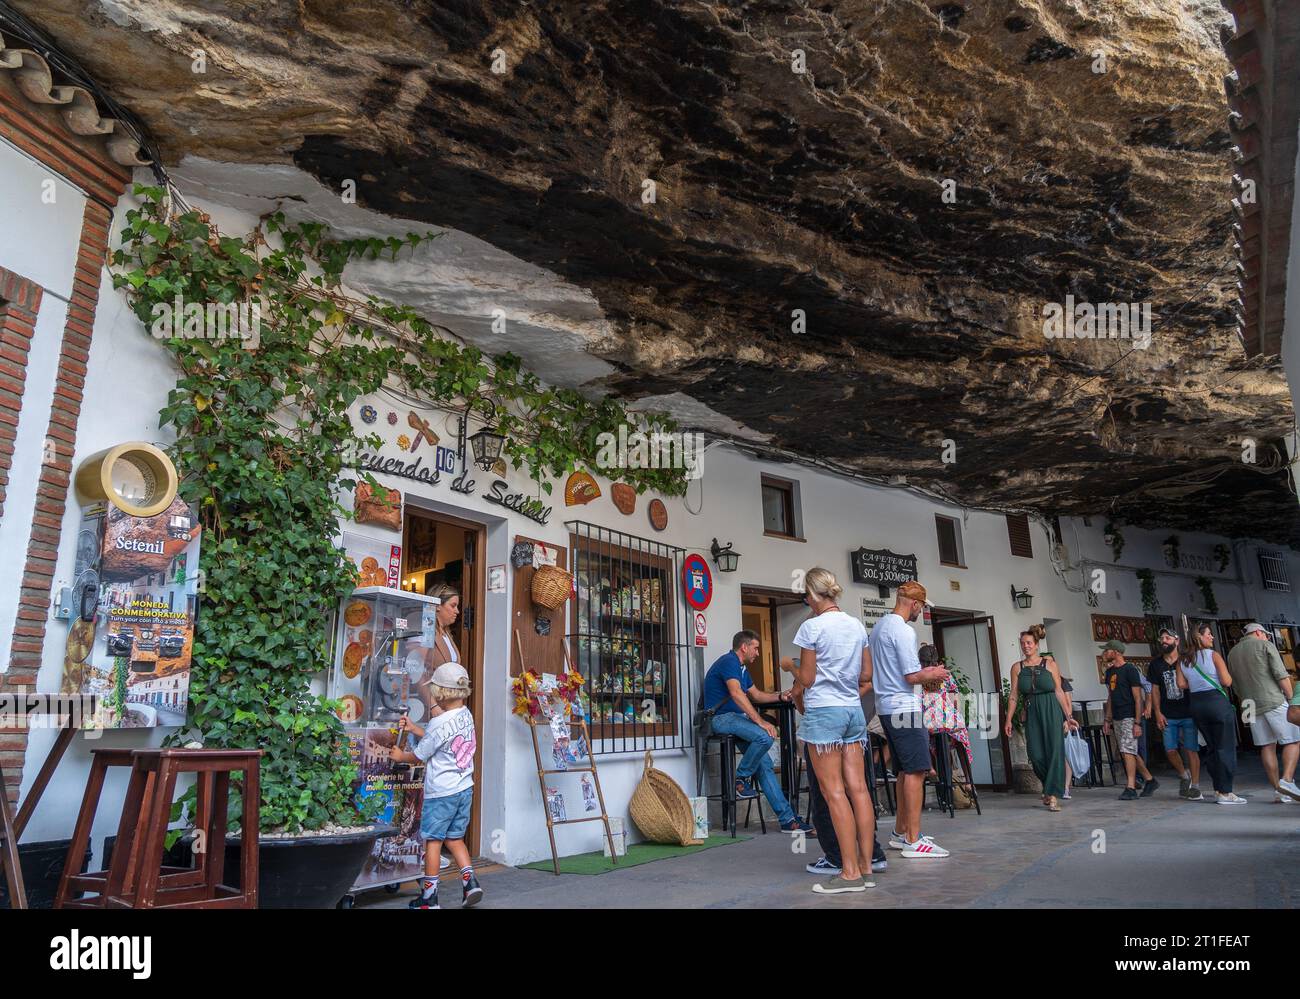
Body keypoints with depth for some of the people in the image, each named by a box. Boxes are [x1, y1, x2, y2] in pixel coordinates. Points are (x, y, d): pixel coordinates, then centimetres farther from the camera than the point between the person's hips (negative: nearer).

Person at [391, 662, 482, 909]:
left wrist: (400, 756, 12)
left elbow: (419, 756, -8)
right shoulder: (466, 716, 3)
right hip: (464, 789, 7)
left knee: (433, 840, 6)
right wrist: (413, 728, 21)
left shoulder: (439, 723, -20)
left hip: (441, 793, -7)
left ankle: (429, 897, 14)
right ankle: (469, 881, 8)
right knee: (455, 838, 19)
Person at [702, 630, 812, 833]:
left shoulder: (742, 668, 22)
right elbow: (737, 694, -24)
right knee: (765, 737, -30)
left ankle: (787, 819, -4)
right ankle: (741, 780, -10)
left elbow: (756, 695, 30)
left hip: (737, 718, 10)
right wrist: (760, 722, -29)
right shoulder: (729, 662, -11)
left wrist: (780, 696, 14)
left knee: (765, 763, -3)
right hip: (721, 718, -10)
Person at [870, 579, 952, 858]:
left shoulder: (878, 627, 15)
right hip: (904, 709, -10)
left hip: (886, 707, 10)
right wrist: (934, 674, 1)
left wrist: (922, 671, 22)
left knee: (905, 771, 17)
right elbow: (912, 677, -17)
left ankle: (900, 833, 23)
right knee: (916, 771, -6)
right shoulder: (903, 631, -16)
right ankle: (913, 842, -4)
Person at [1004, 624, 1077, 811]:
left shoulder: (1050, 663, 2)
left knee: (1055, 752, -7)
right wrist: (1008, 720, 2)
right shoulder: (1017, 667, 7)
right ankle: (1049, 788, 23)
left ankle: (1052, 796, -1)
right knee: (1036, 755, -3)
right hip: (1032, 713, 2)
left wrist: (1068, 717, 0)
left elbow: (1059, 691, 3)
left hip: (1052, 712, -2)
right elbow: (1014, 695, 7)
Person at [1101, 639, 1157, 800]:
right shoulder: (1109, 672, 14)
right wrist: (1107, 720, 14)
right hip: (1116, 719, 8)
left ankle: (1130, 788, -10)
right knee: (1130, 752, 11)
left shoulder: (1129, 669, -9)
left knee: (1127, 751, -12)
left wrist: (1137, 722, -17)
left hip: (1129, 717, -8)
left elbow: (1138, 698, -12)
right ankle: (1150, 780, 25)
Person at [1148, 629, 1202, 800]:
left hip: (1188, 713, -3)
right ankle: (1184, 775, 25)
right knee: (1170, 750, -1)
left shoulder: (1186, 660, -2)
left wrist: (1179, 663, -16)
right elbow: (1155, 690, 8)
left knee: (1191, 750, -2)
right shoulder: (1155, 664, 6)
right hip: (1168, 715, 3)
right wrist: (1158, 713, 1)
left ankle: (1195, 787, 8)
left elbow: (1182, 684, -12)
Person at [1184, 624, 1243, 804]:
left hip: (1196, 704, 6)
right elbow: (1227, 681, -12)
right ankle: (1225, 792, -1)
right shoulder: (1213, 655, -7)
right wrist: (1228, 675, 9)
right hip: (1217, 701, -6)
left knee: (1211, 747, 14)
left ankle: (1218, 789, 16)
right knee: (1226, 747, 0)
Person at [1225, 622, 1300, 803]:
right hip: (1274, 701, -5)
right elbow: (1281, 675, -9)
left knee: (1267, 746, 9)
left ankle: (1277, 790, 7)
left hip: (1251, 706, 5)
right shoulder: (1265, 645, 1)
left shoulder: (1232, 653, 17)